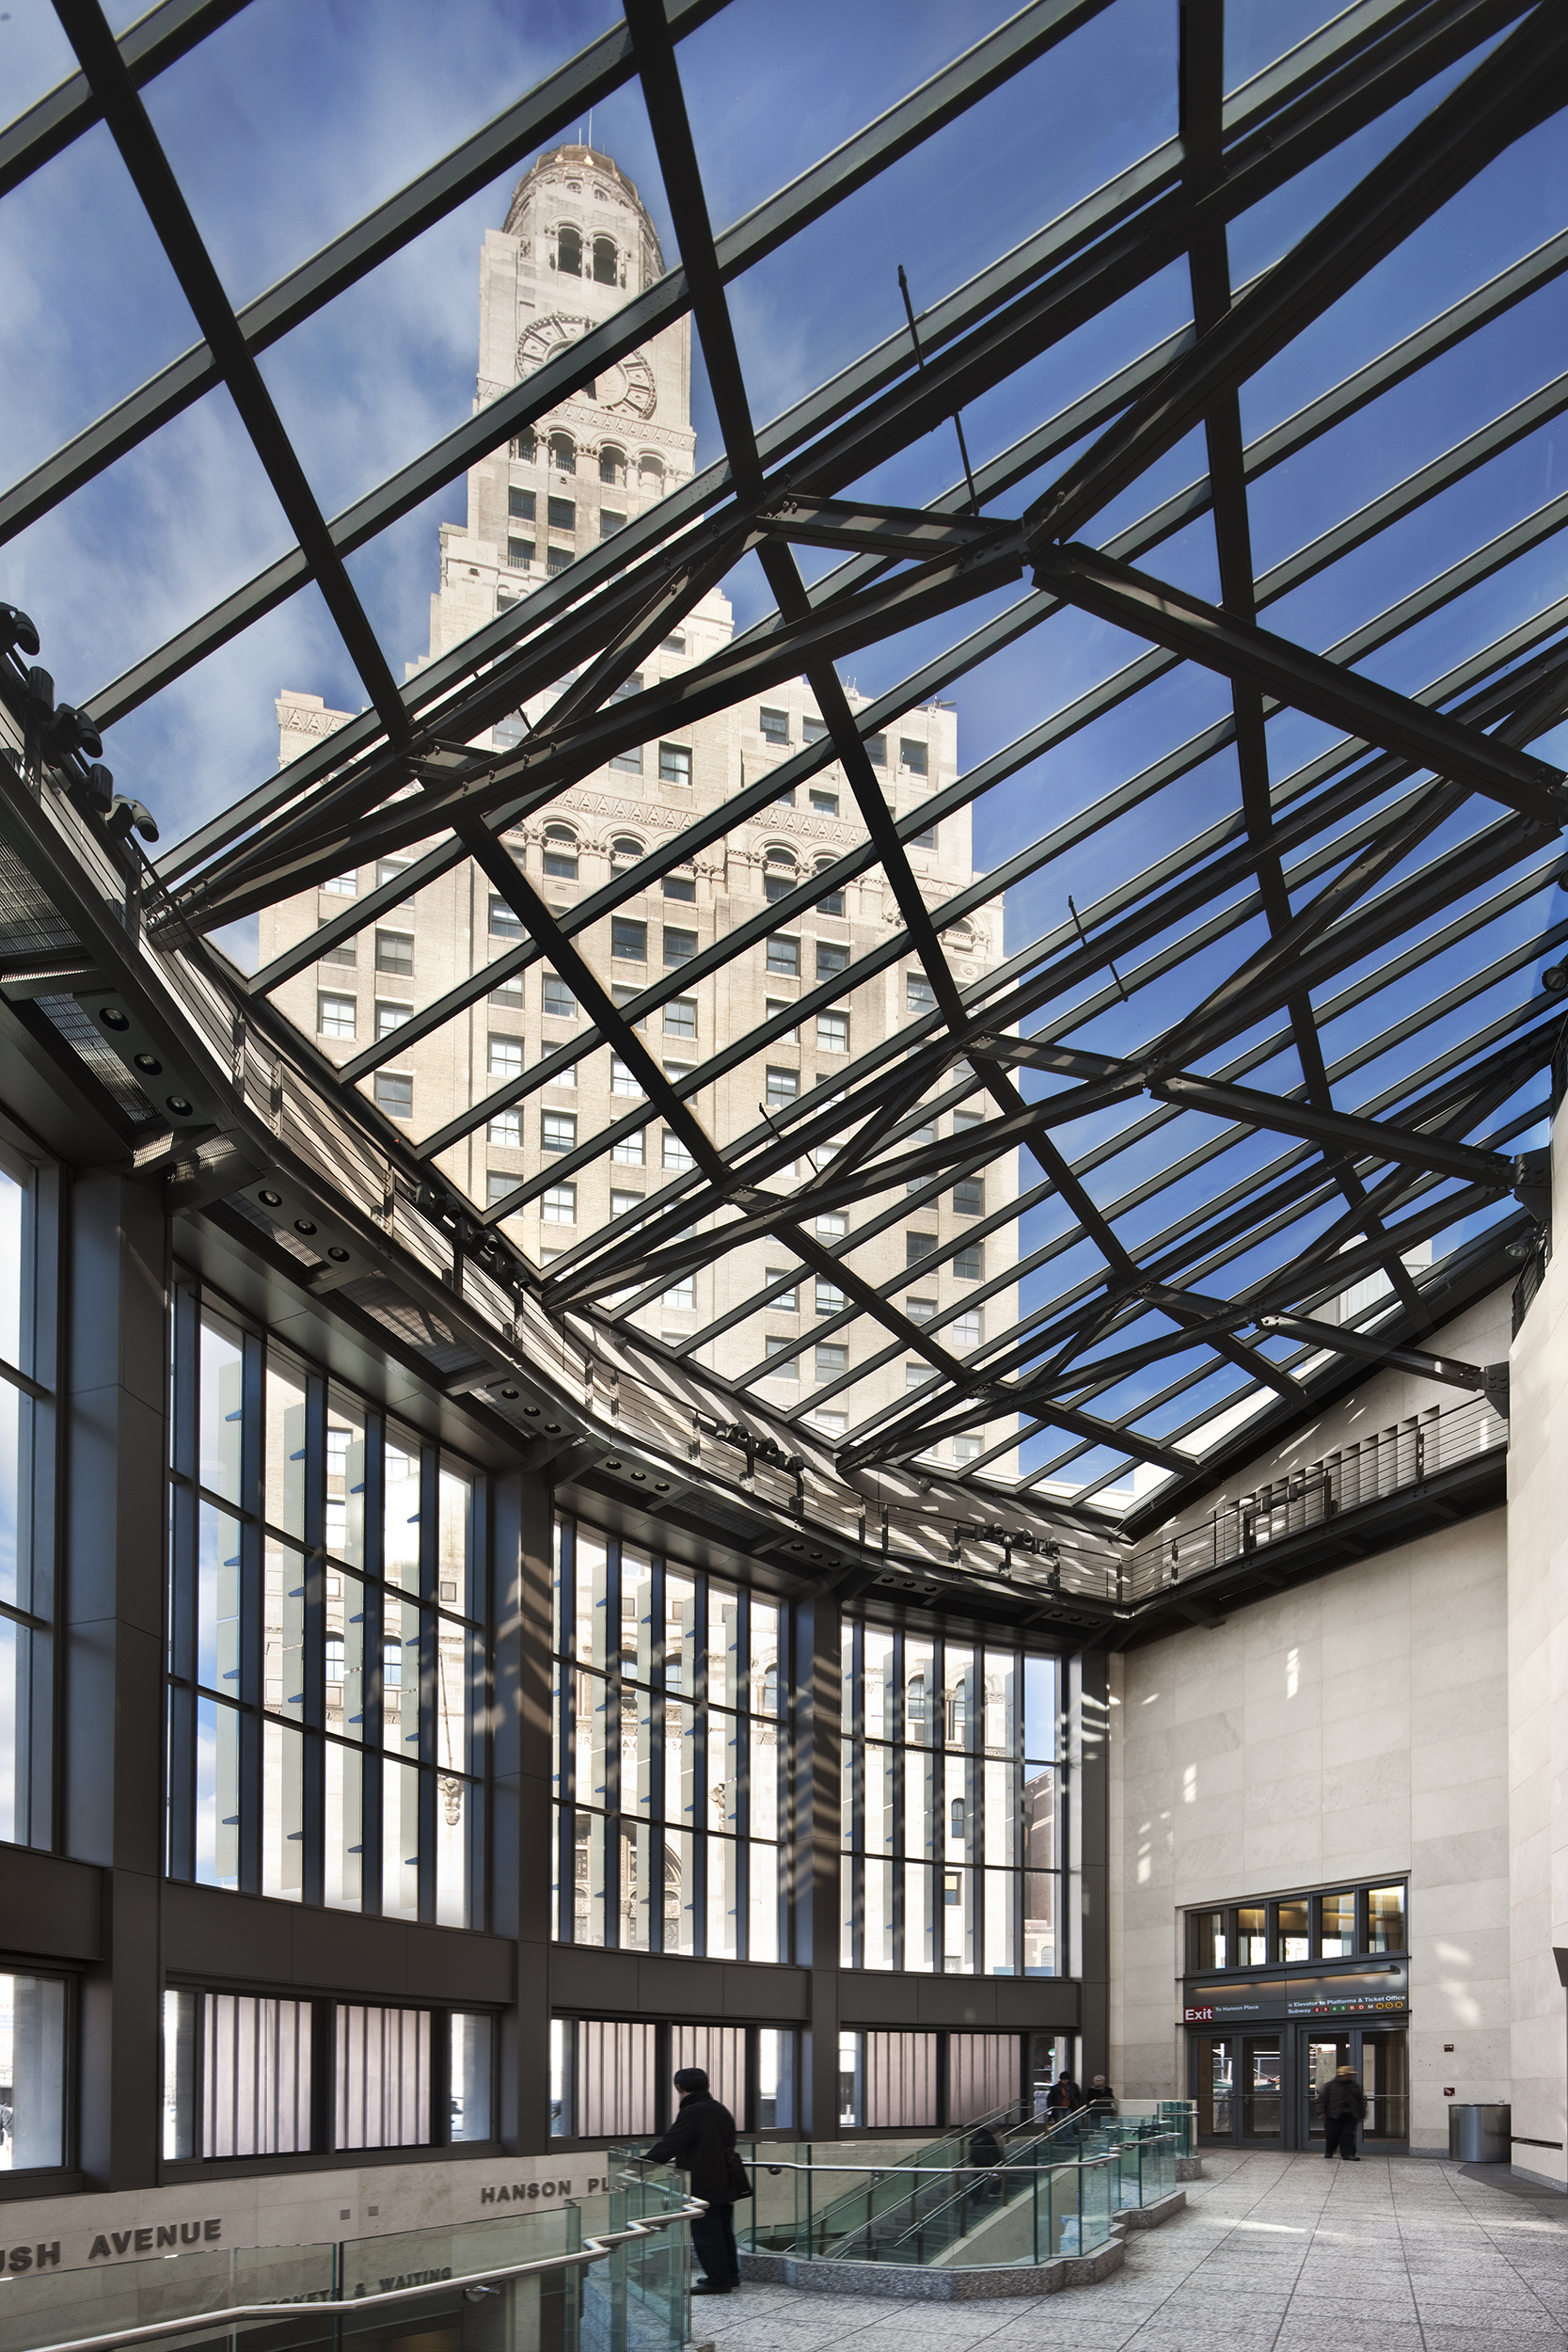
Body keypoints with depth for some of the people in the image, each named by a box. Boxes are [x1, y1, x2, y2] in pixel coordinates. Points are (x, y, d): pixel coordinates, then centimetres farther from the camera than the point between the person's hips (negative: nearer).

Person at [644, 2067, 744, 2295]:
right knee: (724, 2231, 18)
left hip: (703, 2188, -9)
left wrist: (646, 2161, -4)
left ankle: (717, 2280, 1)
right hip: (725, 2185, 9)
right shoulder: (721, 2111, 9)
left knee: (706, 2234, -1)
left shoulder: (691, 2113, -18)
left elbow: (669, 2145, -18)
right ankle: (730, 2274, 25)